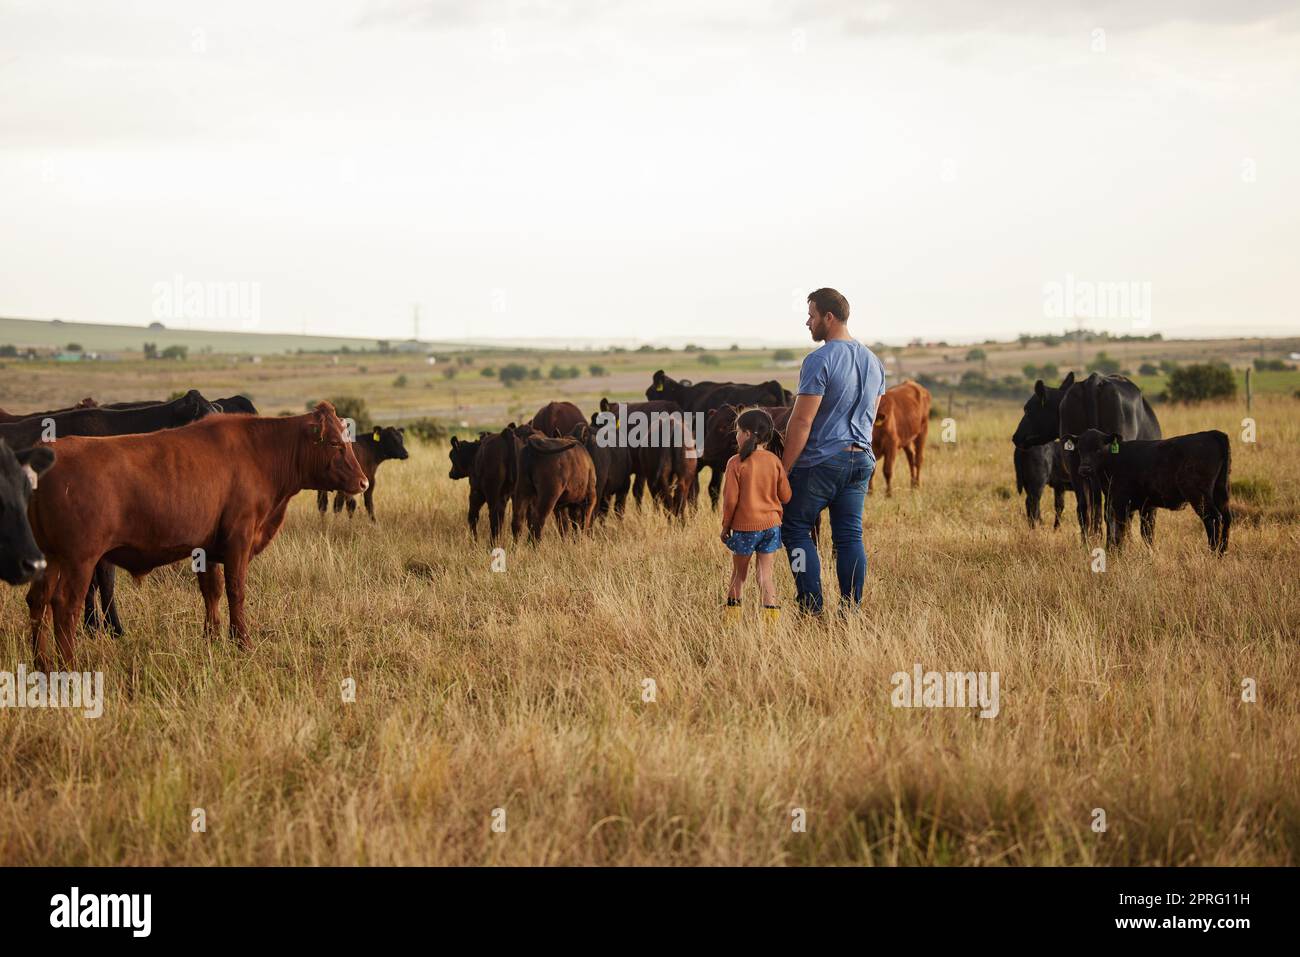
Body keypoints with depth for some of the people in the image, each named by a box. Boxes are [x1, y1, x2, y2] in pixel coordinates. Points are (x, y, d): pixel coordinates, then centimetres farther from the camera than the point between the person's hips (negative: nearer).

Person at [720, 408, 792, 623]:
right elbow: (785, 496, 4)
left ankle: (732, 616, 20)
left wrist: (726, 525, 2)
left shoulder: (736, 463, -11)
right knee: (766, 574, 5)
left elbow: (730, 499, -10)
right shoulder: (774, 461, -1)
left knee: (739, 573, 12)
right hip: (771, 524, 3)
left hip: (744, 526, -2)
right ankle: (771, 614, -7)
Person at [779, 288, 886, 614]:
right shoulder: (873, 361, 11)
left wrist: (783, 469, -13)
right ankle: (851, 609, 5)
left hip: (821, 461, -7)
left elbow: (801, 421, -17)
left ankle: (811, 606, -2)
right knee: (850, 535, 8)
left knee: (796, 529, 4)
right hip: (861, 459, 7)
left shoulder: (819, 361, -14)